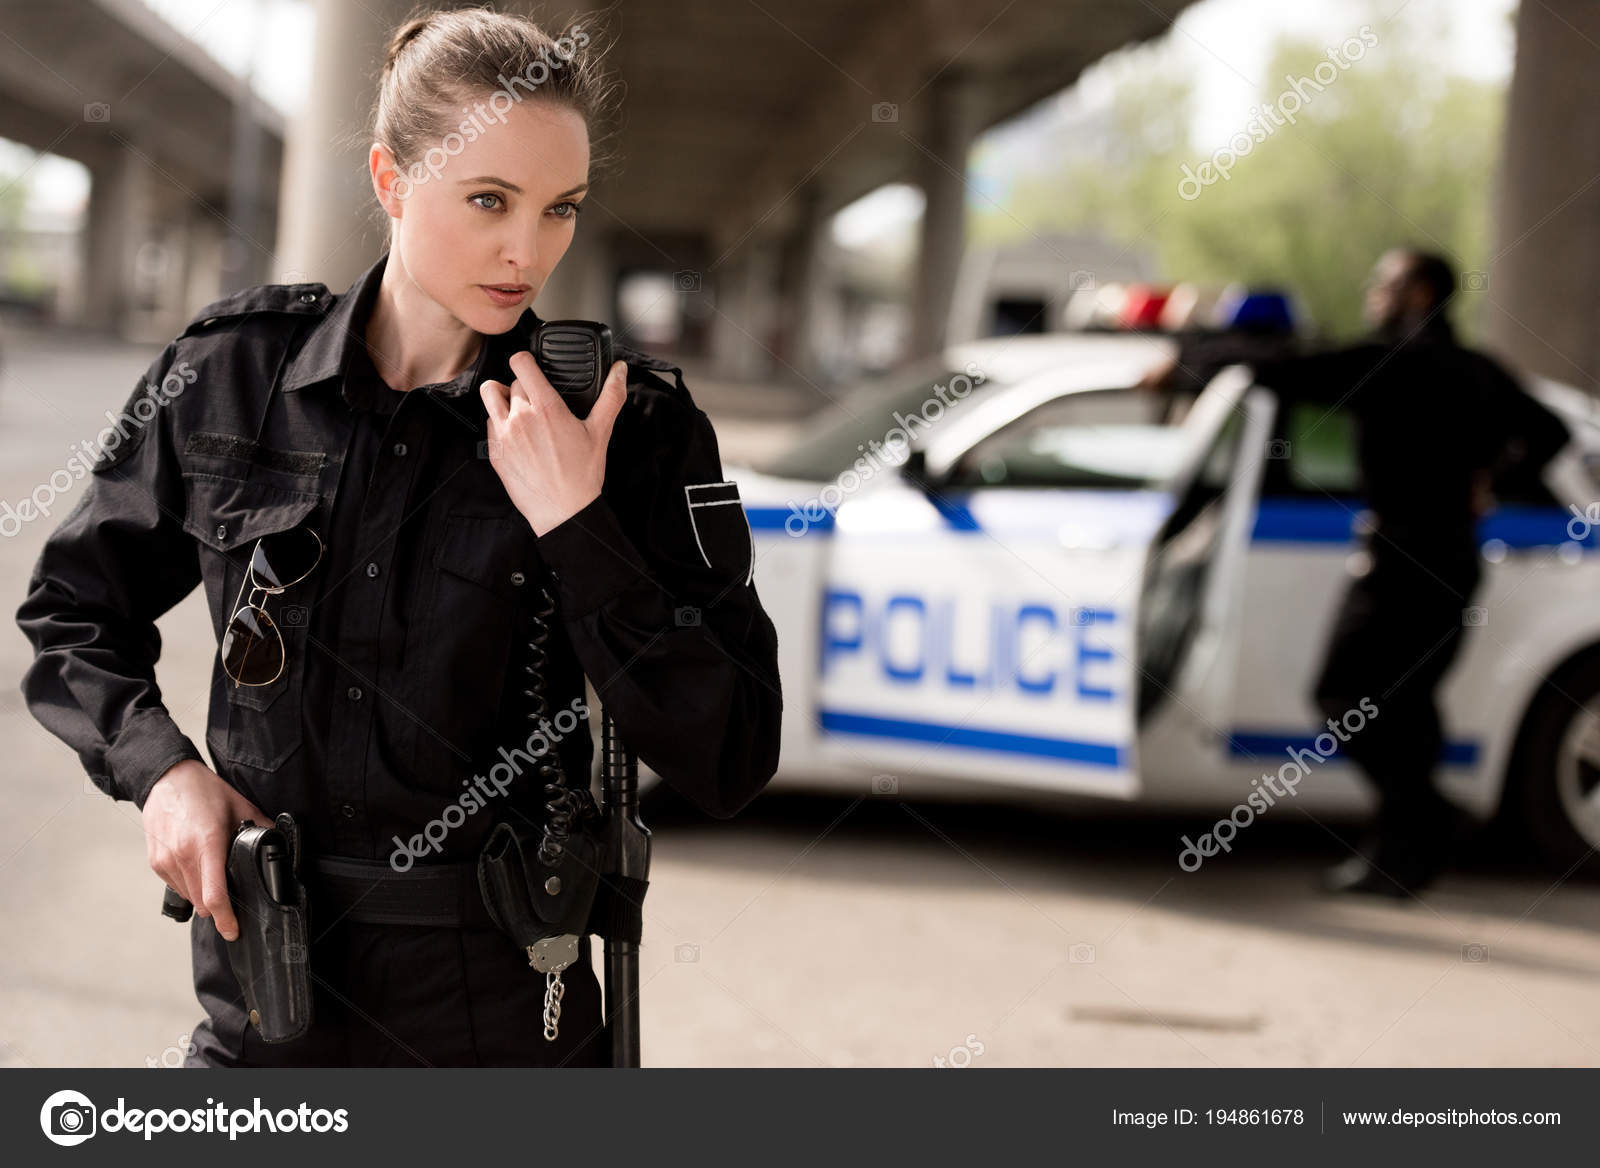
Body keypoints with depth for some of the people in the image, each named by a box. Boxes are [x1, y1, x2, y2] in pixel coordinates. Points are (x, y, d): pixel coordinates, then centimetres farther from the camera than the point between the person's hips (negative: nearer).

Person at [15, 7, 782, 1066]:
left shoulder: (630, 425, -9)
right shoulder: (233, 372, -3)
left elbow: (730, 766, -13)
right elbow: (74, 611, 11)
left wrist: (575, 526, -20)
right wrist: (160, 767, -7)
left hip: (502, 1022, -2)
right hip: (264, 1003, 2)